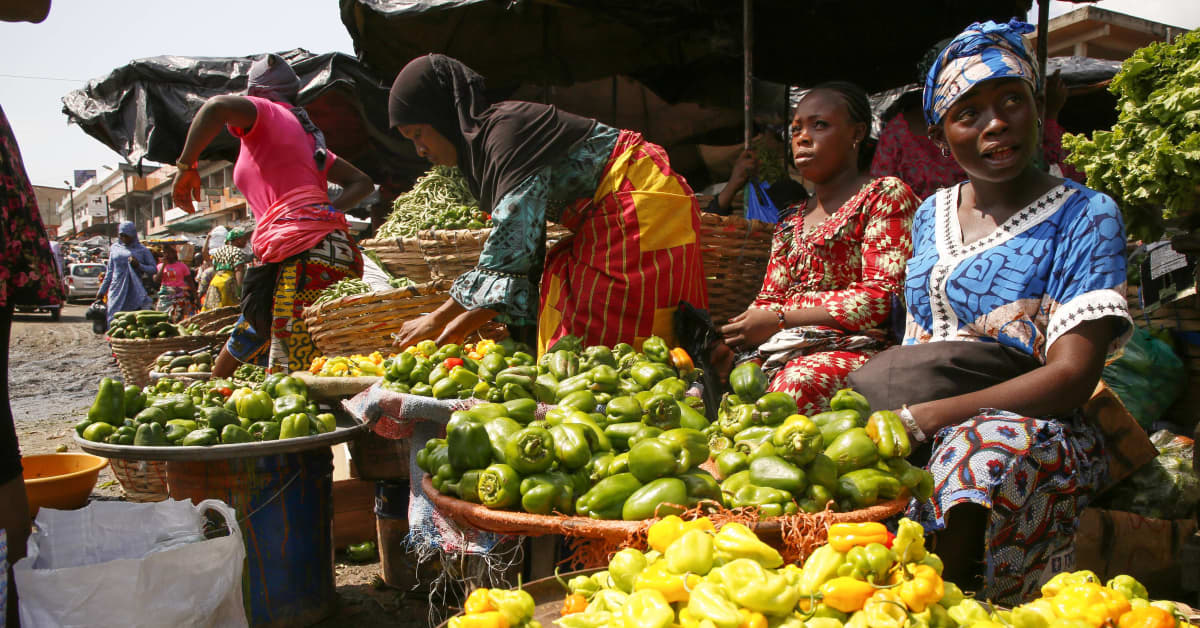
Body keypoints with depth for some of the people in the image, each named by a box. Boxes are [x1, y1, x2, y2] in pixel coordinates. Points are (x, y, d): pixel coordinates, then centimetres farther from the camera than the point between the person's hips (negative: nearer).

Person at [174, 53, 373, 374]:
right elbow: (362, 183, 31)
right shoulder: (306, 132, 31)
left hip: (302, 253, -9)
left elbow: (217, 106, -15)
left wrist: (186, 165, -3)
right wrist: (329, 210, 16)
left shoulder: (263, 111, 8)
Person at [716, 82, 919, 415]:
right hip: (784, 352, 6)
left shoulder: (885, 195, 5)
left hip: (855, 346, -6)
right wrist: (725, 344, -3)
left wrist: (781, 319, -11)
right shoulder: (791, 222, 26)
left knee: (796, 382, -39)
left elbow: (883, 297, -8)